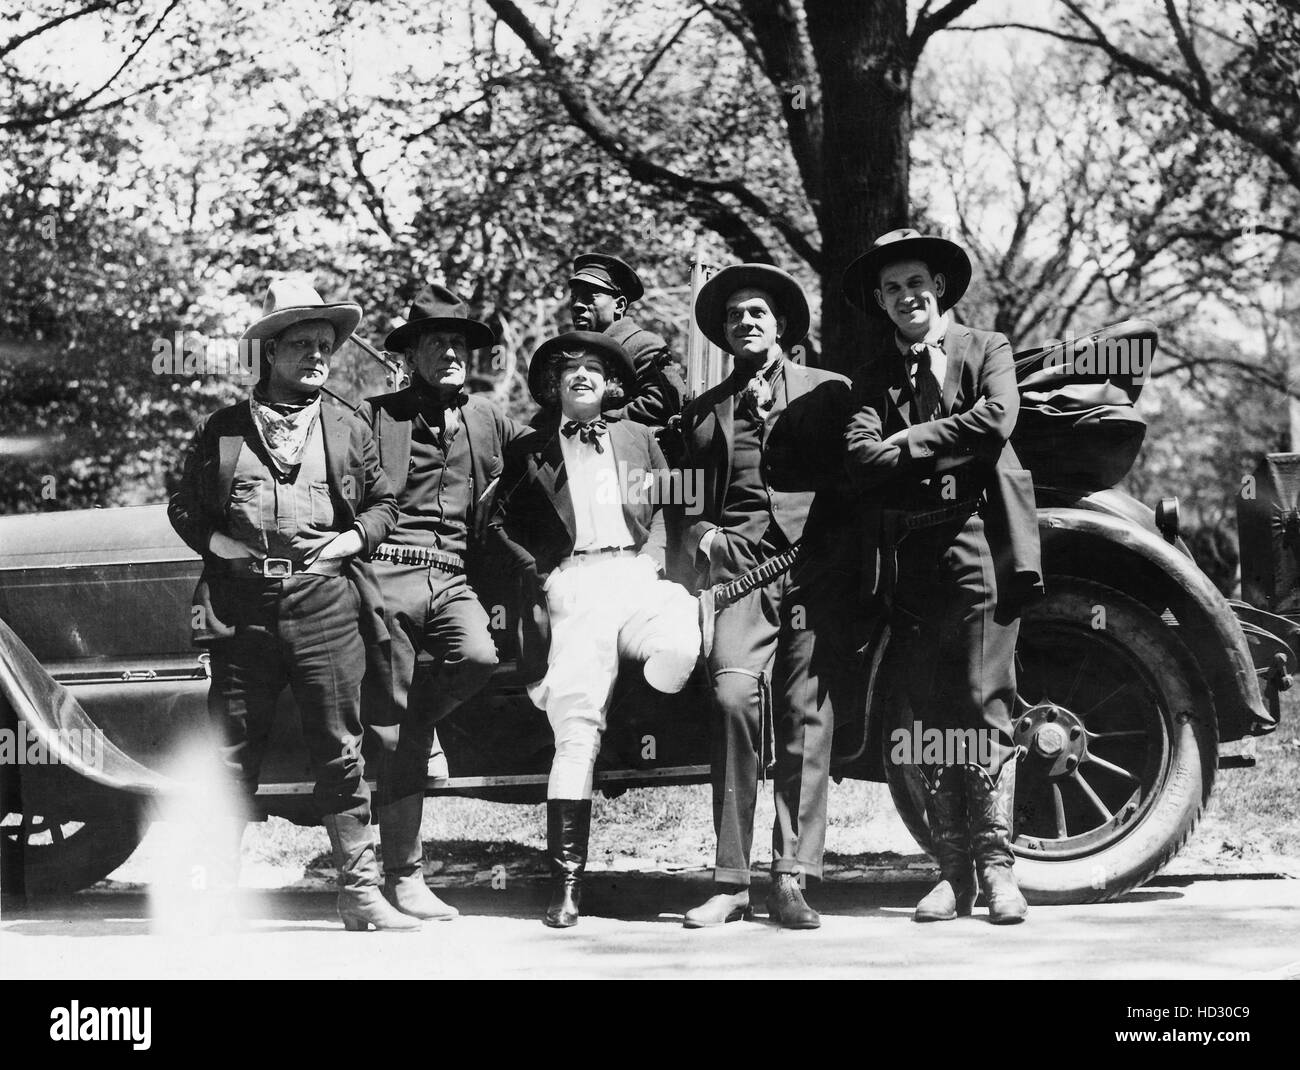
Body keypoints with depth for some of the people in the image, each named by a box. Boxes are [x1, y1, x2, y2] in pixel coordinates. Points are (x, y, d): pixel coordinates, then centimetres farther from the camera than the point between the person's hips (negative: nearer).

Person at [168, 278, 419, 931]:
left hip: (324, 607, 0)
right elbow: (183, 506, 18)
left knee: (340, 753, -1)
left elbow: (384, 503, 20)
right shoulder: (224, 431, 9)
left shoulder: (348, 430, 12)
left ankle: (360, 892, 2)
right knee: (231, 755, 3)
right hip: (242, 606, 0)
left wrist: (353, 539, 3)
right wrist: (215, 541, 3)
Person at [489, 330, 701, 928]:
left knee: (676, 661, -35)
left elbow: (669, 506, 19)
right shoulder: (530, 451, 18)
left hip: (636, 575, 1)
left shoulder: (638, 439, 23)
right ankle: (566, 883, -7)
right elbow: (501, 525, 12)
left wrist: (652, 559, 2)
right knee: (576, 735, -11)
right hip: (572, 584, -1)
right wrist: (540, 576, -2)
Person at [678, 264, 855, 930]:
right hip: (739, 568, 1)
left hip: (818, 569, -1)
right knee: (734, 700, -16)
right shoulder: (703, 412, 24)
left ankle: (792, 880, -6)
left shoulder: (829, 392, 17)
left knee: (808, 716, -7)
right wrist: (697, 533, 3)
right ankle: (730, 882, -14)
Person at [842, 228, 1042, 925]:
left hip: (978, 546, -3)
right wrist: (945, 449, -8)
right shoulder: (874, 375, 16)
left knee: (985, 710, -7)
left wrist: (905, 443, -4)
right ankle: (952, 872, 5)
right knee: (930, 716, 2)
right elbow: (862, 460, -1)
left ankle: (995, 866, -5)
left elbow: (994, 421, -10)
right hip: (910, 556, 3)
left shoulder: (985, 350, 10)